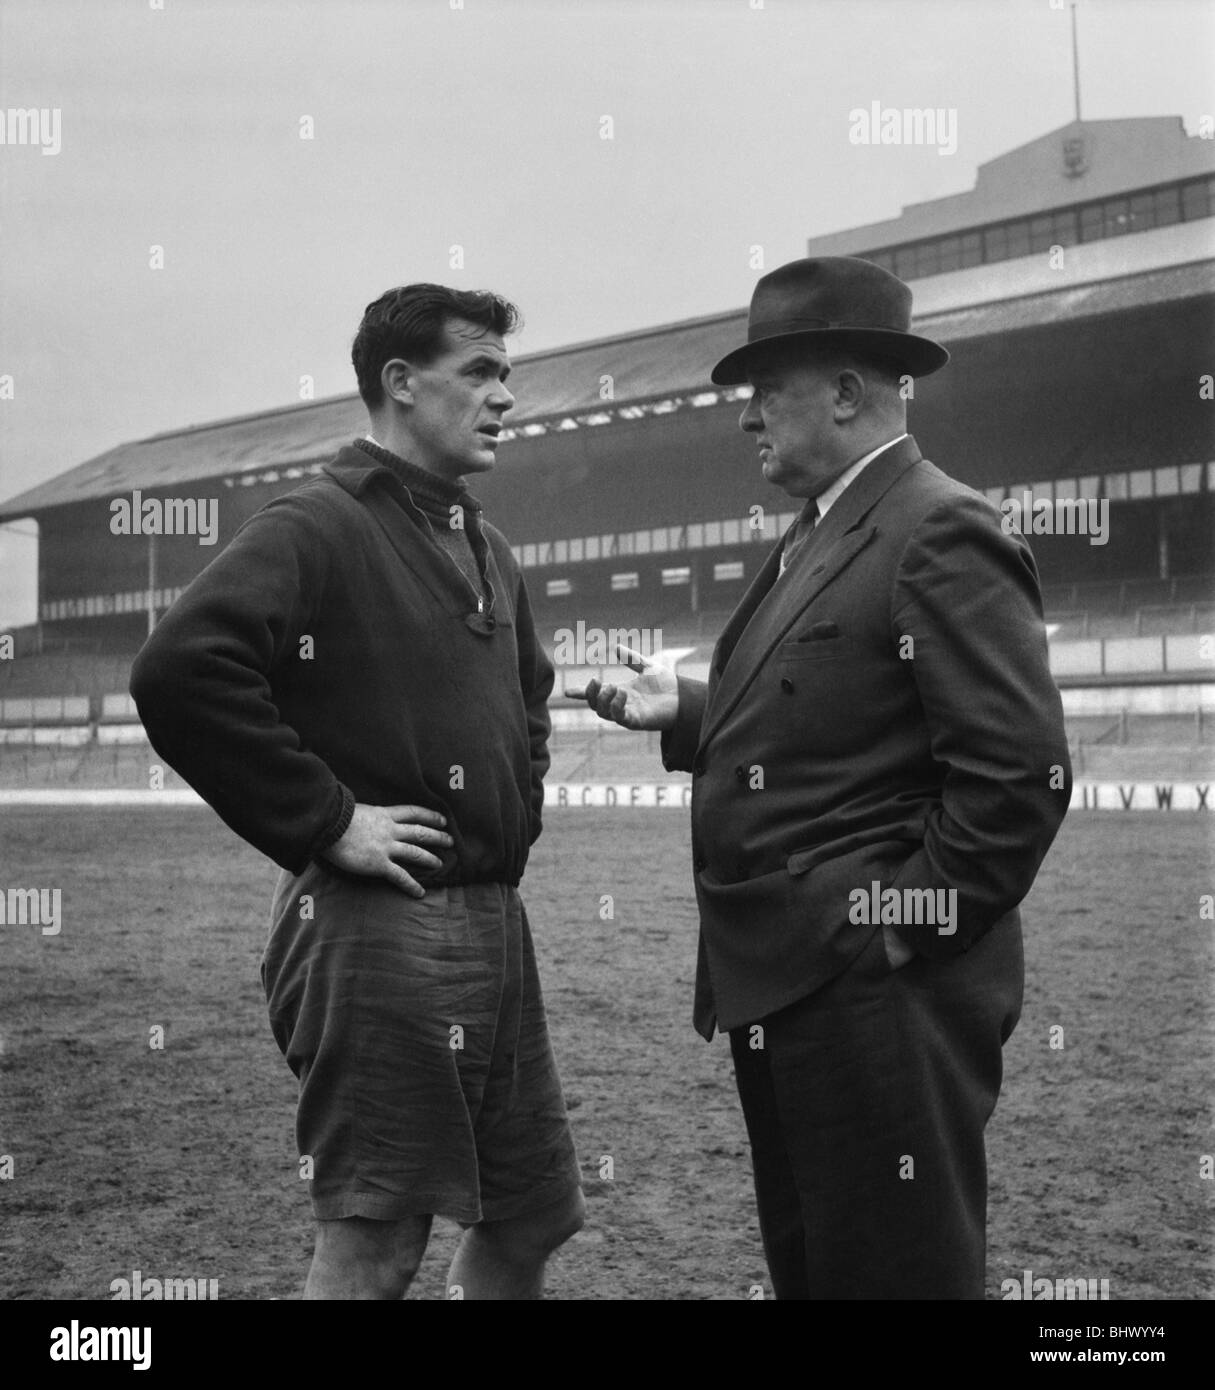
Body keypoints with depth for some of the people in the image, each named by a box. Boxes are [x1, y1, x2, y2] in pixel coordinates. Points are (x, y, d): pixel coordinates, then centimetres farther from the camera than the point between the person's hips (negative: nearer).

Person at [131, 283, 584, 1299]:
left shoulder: (487, 551, 16)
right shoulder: (316, 528, -10)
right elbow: (181, 672, -25)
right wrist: (326, 821, -20)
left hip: (494, 919, 8)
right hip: (377, 923, -8)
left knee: (529, 1222, 14)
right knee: (371, 1250, -3)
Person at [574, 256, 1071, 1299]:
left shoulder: (942, 532, -13)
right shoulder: (817, 538, 16)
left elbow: (1022, 773, -18)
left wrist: (906, 931, -16)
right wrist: (684, 712, 7)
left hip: (878, 999, -9)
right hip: (782, 990, 9)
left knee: (897, 1271, 0)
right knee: (808, 1263, 17)